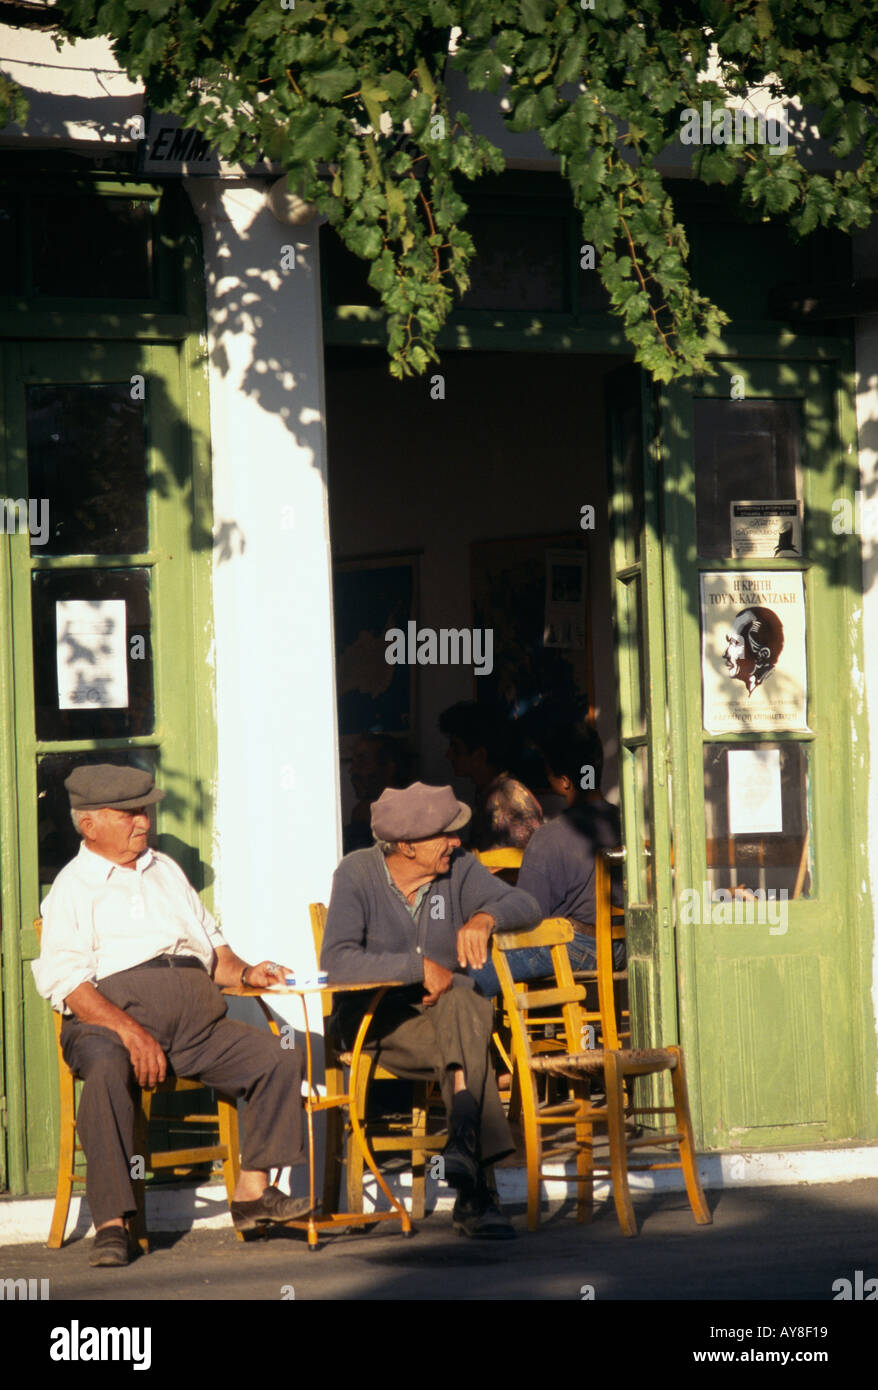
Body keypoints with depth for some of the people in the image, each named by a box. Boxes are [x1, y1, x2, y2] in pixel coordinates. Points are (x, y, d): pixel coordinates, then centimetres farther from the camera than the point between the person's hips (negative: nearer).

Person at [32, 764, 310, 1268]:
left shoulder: (167, 871, 28)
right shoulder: (74, 887, 8)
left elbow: (211, 942, 32)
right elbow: (65, 982, -5)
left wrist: (243, 971, 8)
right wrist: (130, 1031, -19)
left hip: (197, 1022, 6)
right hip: (111, 1017, -5)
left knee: (280, 1057, -15)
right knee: (107, 1071, -38)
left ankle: (253, 1193, -10)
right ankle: (111, 1223, -38)